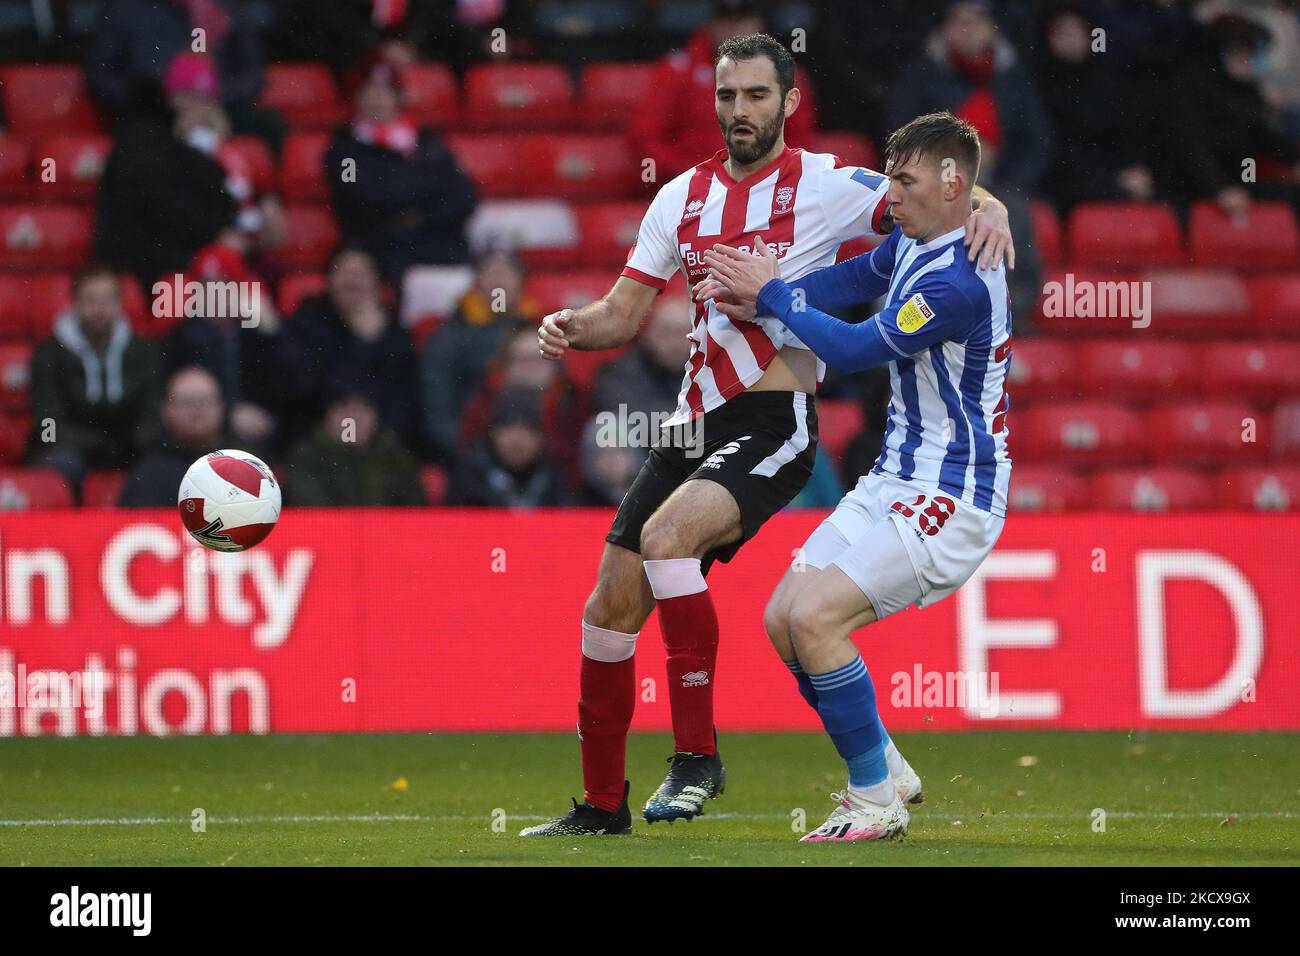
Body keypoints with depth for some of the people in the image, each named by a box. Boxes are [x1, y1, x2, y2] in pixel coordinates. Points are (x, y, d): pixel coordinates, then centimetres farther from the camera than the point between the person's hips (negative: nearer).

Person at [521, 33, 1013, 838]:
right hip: (696, 424, 6)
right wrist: (572, 326, -9)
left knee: (666, 537, -29)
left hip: (773, 425, -6)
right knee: (611, 606, 3)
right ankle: (603, 805, 16)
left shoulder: (825, 185, -3)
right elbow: (625, 313, 12)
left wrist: (988, 210, -27)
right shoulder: (683, 197, 12)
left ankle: (696, 754, -21)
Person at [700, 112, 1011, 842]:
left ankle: (877, 803, -9)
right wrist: (762, 301, -3)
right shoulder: (911, 246, 8)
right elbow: (847, 282, 17)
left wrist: (773, 294, -7)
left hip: (951, 497, -10)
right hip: (895, 482, 10)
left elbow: (858, 349, -20)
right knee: (783, 620, 5)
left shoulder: (960, 281, -22)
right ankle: (887, 771, 18)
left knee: (814, 618, -20)